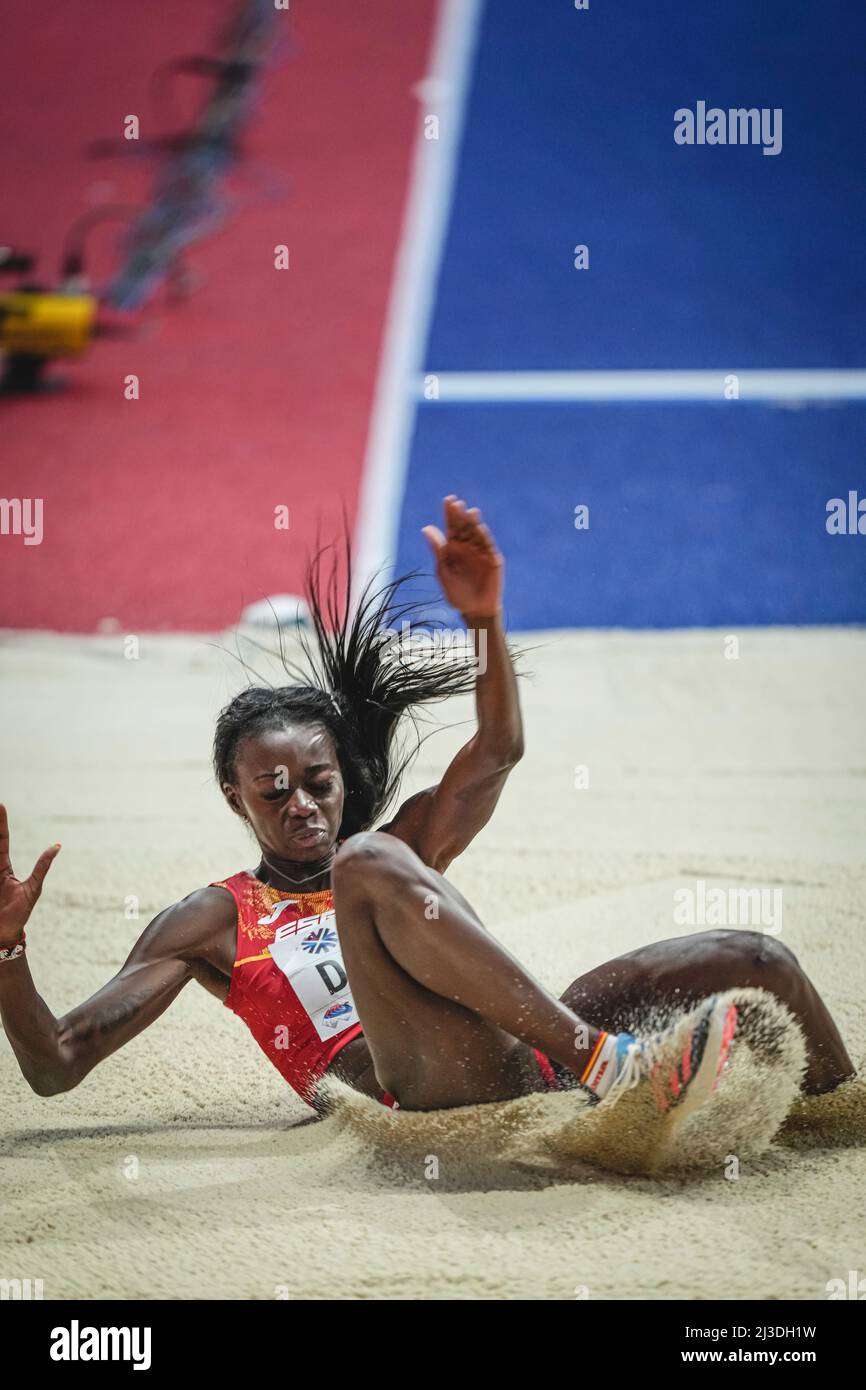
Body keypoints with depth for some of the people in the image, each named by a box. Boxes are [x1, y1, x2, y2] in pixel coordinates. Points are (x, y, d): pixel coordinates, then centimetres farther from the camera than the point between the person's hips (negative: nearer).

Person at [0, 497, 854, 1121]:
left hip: (537, 1067, 5)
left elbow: (496, 752, 7)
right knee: (367, 865, -28)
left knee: (757, 962, -5)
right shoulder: (212, 923, 16)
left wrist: (482, 619, -10)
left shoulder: (403, 851, 25)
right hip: (442, 1098, -5)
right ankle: (604, 1063, -39)